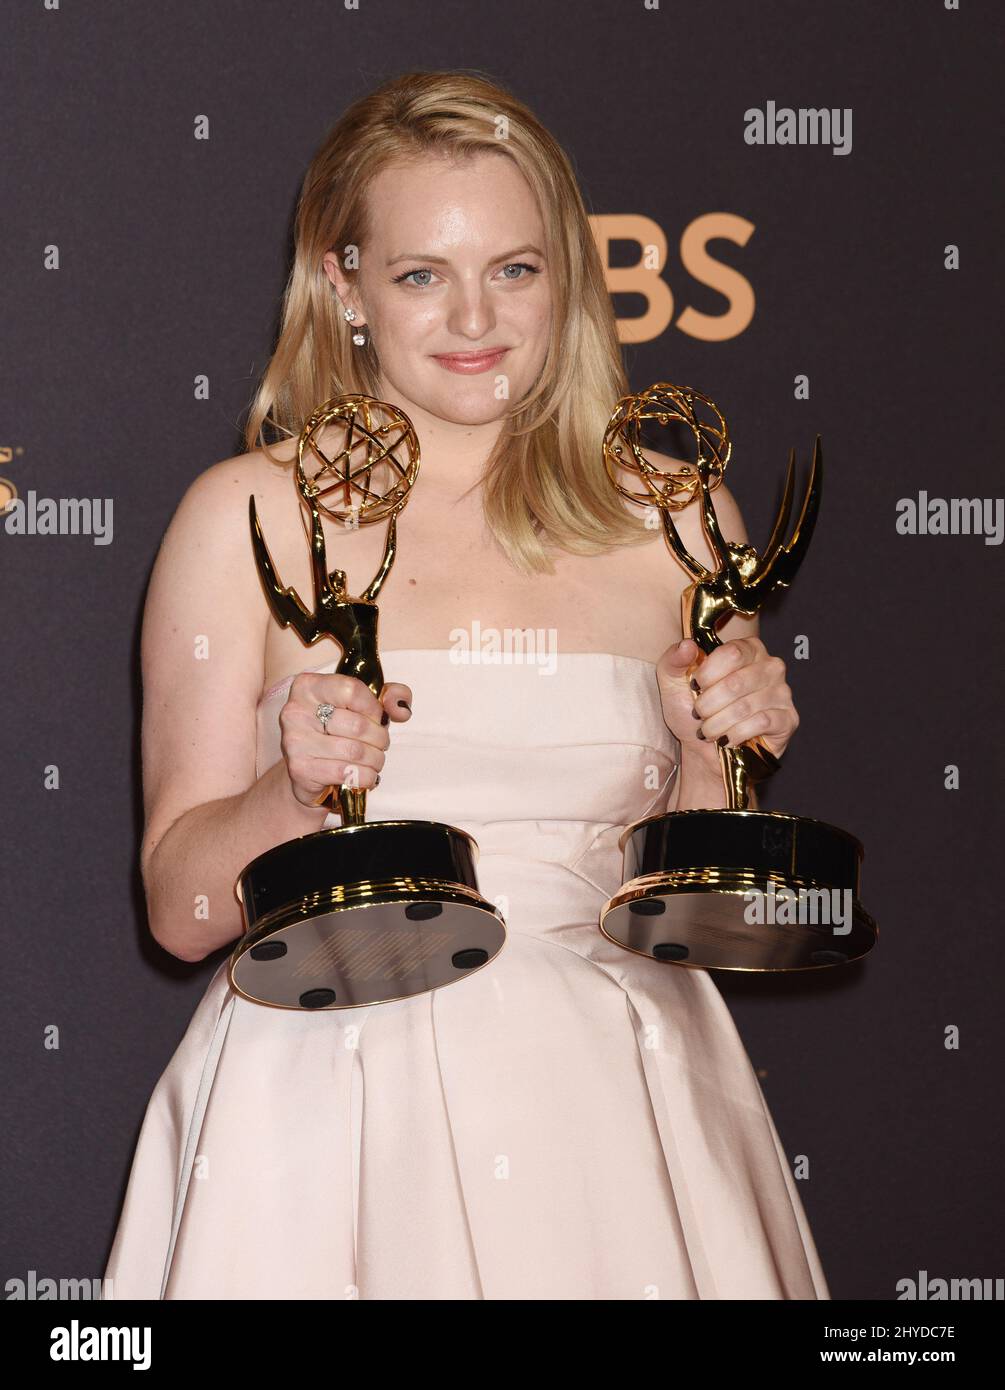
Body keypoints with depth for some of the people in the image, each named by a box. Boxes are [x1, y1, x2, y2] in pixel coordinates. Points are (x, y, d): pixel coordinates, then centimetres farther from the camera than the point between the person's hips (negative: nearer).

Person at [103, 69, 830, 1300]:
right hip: (339, 1110, -2)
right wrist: (298, 791, -19)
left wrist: (717, 756, -7)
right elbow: (180, 908, -2)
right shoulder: (246, 515, -2)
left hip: (615, 1107, 2)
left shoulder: (673, 516, 5)